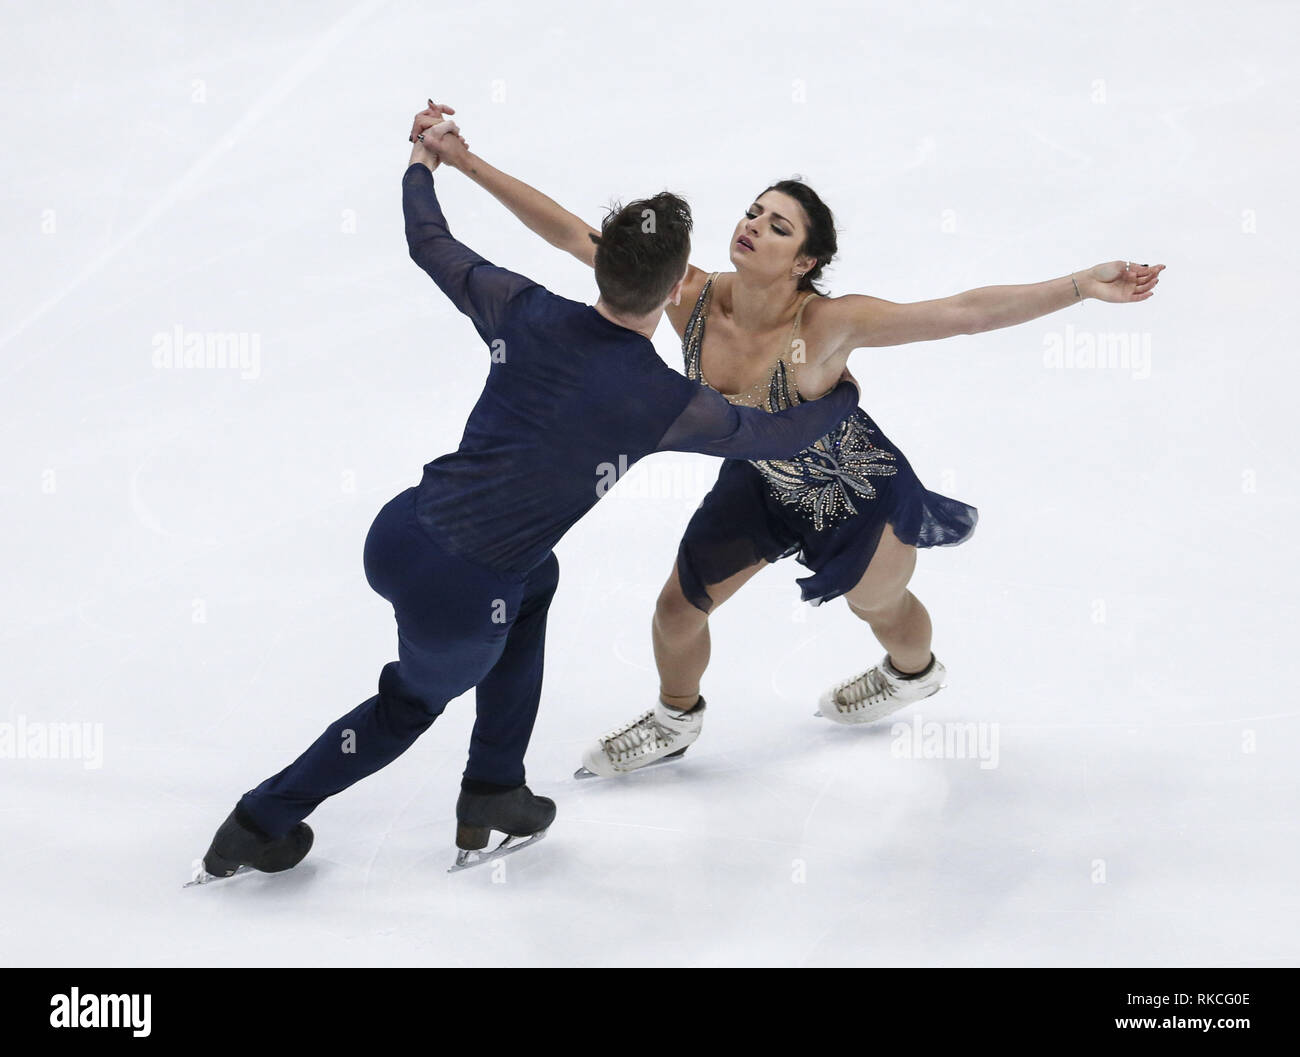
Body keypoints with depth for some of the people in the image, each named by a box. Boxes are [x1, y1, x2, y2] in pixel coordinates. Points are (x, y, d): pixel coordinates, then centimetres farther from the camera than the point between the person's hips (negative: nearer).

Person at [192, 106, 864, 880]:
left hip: (397, 534, 5)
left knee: (536, 581, 32)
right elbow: (774, 437, 5)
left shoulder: (525, 311, -3)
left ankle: (492, 797, 35)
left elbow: (431, 246, 13)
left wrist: (422, 163, 33)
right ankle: (262, 824, 38)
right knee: (414, 703, 28)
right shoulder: (668, 403, -13)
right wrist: (844, 395, 25)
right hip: (457, 606, -5)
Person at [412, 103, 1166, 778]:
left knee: (879, 607, 26)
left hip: (860, 494, -4)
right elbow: (572, 232, -24)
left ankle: (915, 674, 65)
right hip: (763, 480, 4)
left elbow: (964, 313, -42)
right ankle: (676, 720, 47)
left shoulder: (827, 325, -39)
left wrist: (1083, 286, -50)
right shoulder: (690, 298, -27)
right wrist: (466, 162, -26)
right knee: (680, 605, 13)